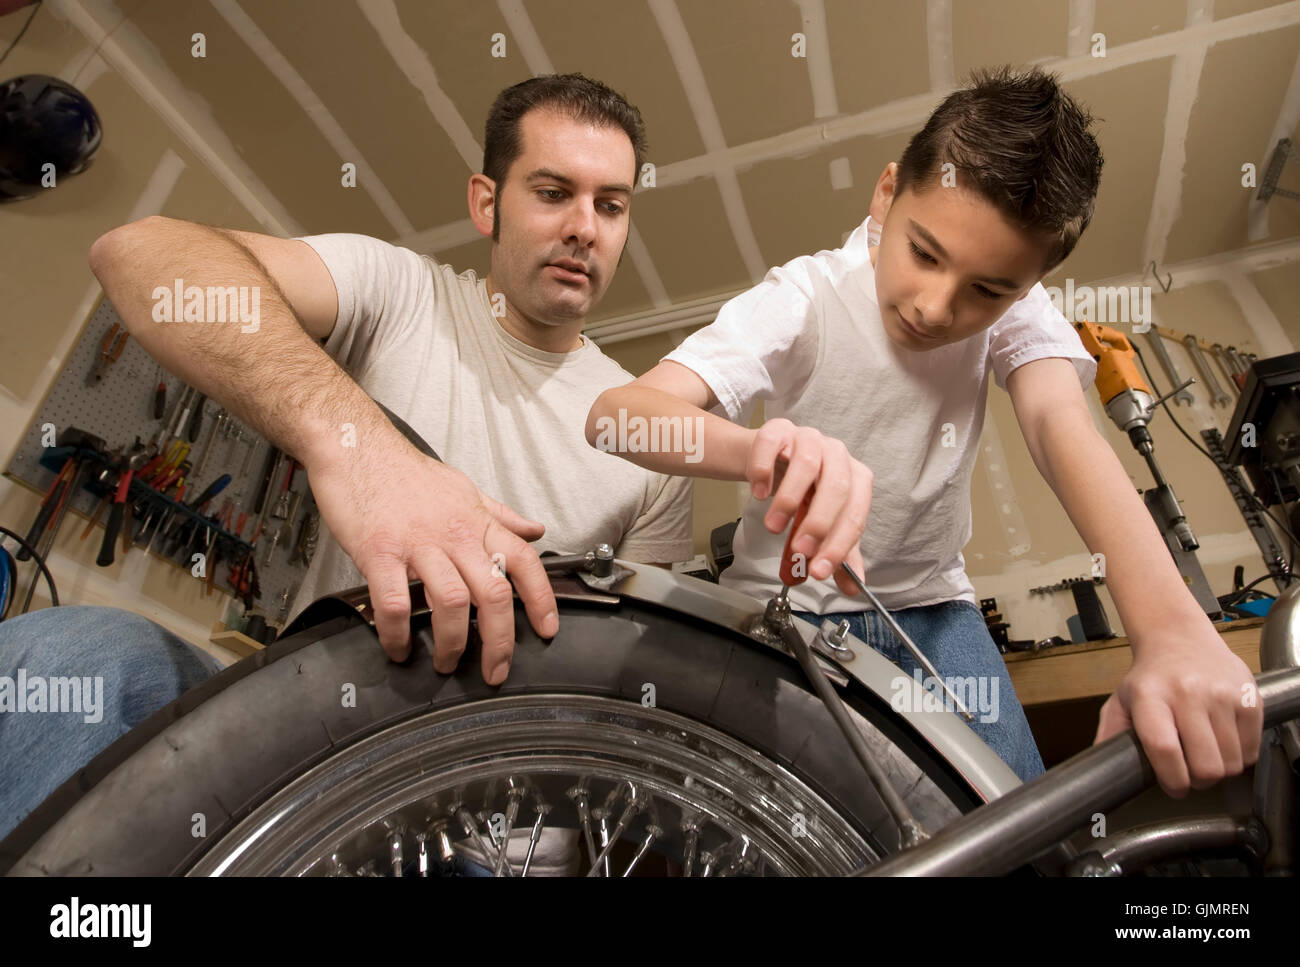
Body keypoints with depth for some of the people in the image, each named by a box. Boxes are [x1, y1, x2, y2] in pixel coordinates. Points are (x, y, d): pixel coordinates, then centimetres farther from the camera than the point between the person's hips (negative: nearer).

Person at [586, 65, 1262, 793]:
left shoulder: (1015, 311, -10)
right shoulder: (804, 299, -20)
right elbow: (615, 414, -32)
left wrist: (1176, 629, -47)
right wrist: (761, 449, -55)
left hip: (928, 605, 3)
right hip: (784, 604, -2)